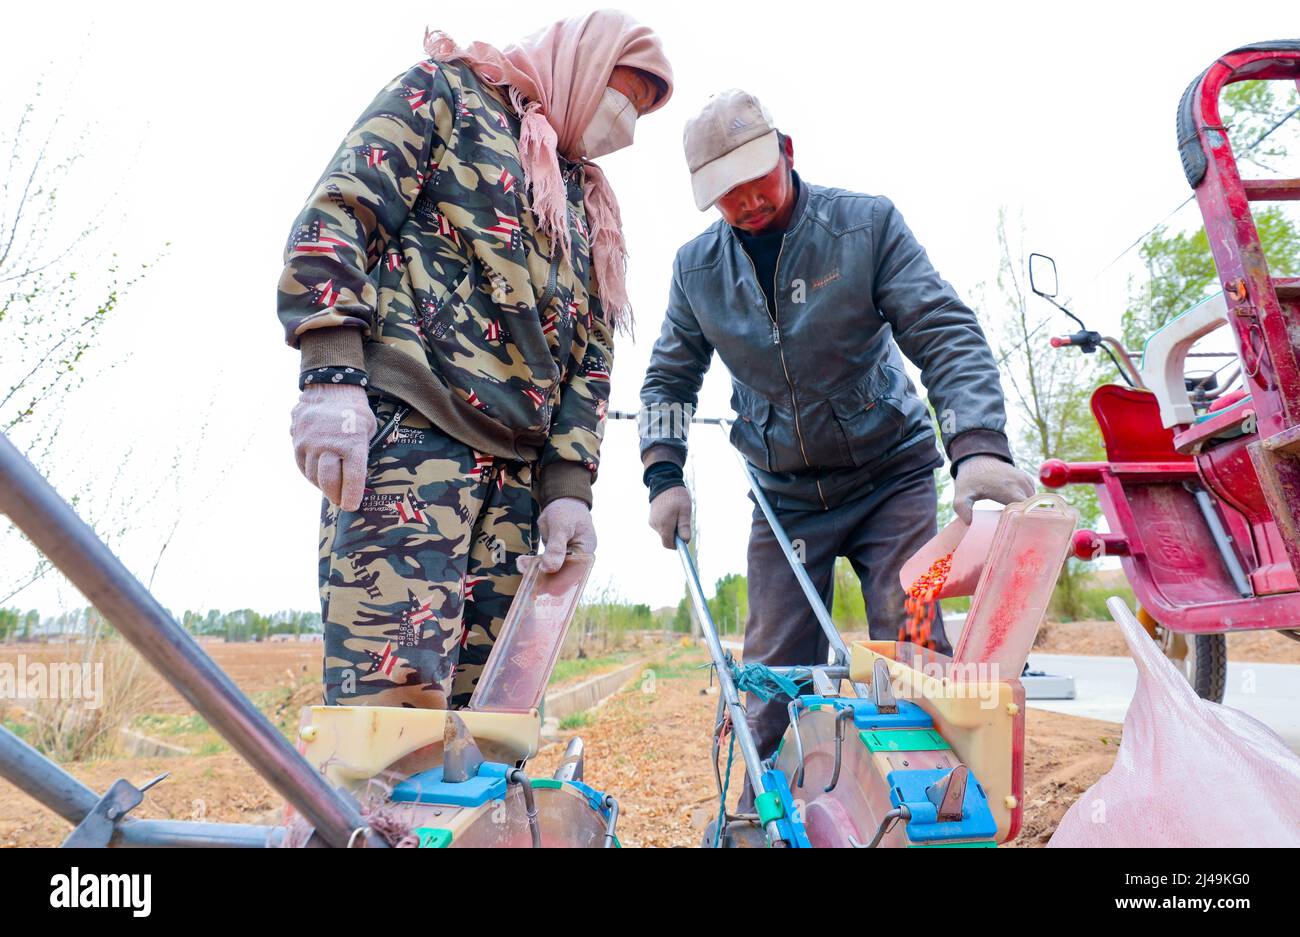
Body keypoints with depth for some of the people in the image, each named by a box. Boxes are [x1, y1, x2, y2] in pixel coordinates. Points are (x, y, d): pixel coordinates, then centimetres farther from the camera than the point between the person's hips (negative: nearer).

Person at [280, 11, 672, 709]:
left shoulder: (589, 205, 28)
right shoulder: (446, 90, 12)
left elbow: (592, 355, 19)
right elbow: (340, 213, -3)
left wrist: (567, 485, 6)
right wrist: (331, 373, -17)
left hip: (516, 463, 7)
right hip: (409, 425, -6)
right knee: (399, 699, -17)